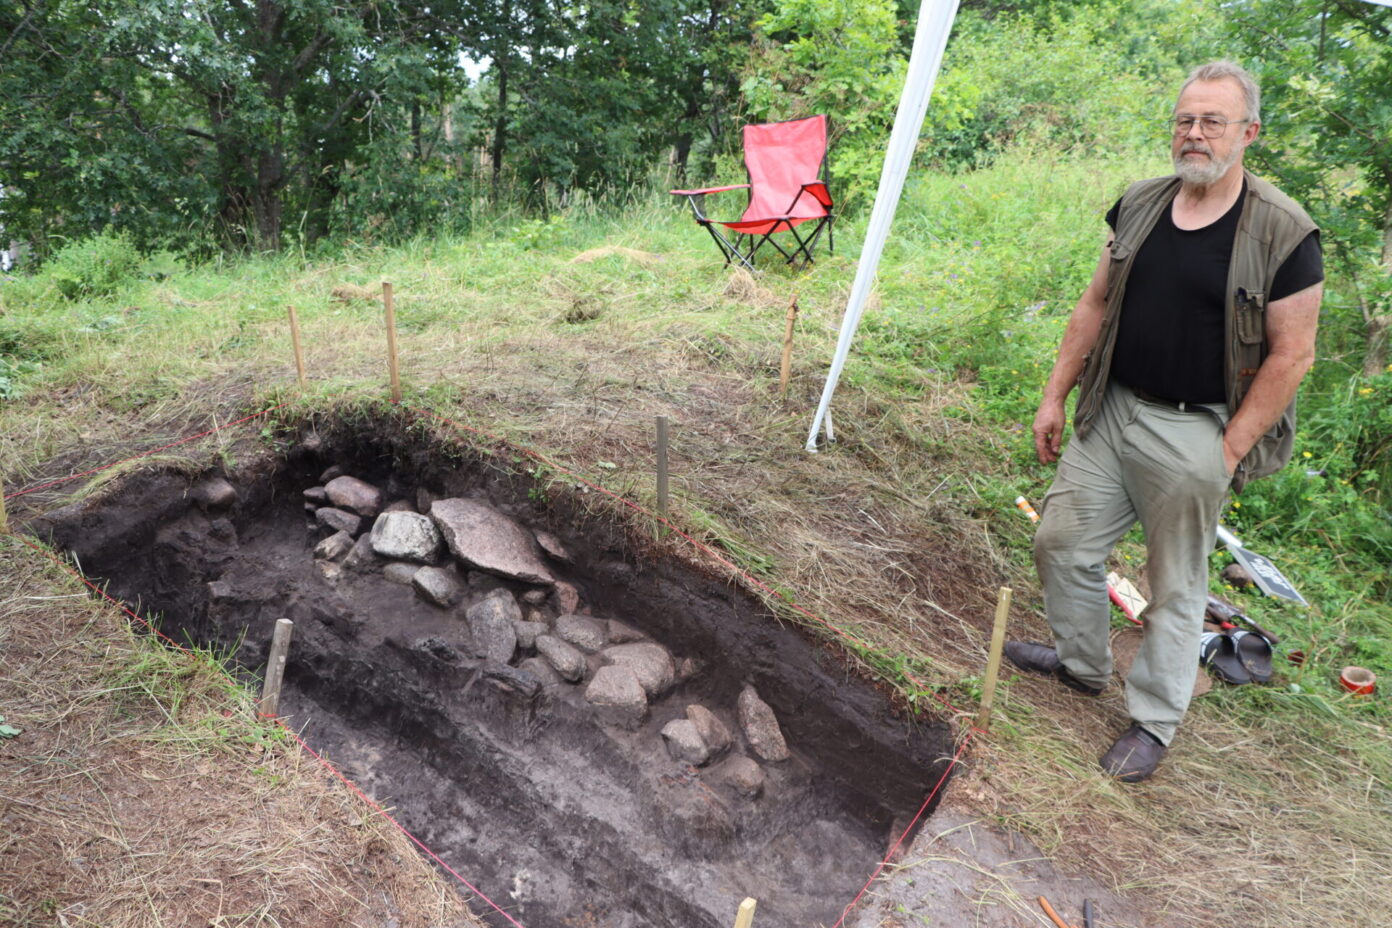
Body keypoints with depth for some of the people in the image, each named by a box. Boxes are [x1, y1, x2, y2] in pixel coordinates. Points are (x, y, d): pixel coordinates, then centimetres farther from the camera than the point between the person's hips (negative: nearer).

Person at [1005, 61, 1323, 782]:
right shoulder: (1139, 206, 4)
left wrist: (1229, 451, -14)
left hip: (1193, 433, -5)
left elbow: (1291, 356, -11)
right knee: (1062, 541, 11)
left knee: (1177, 586, 8)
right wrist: (1055, 396, 8)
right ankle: (1082, 663, 36)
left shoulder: (1283, 234, -12)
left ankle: (1153, 722, 26)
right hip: (1110, 410, 6)